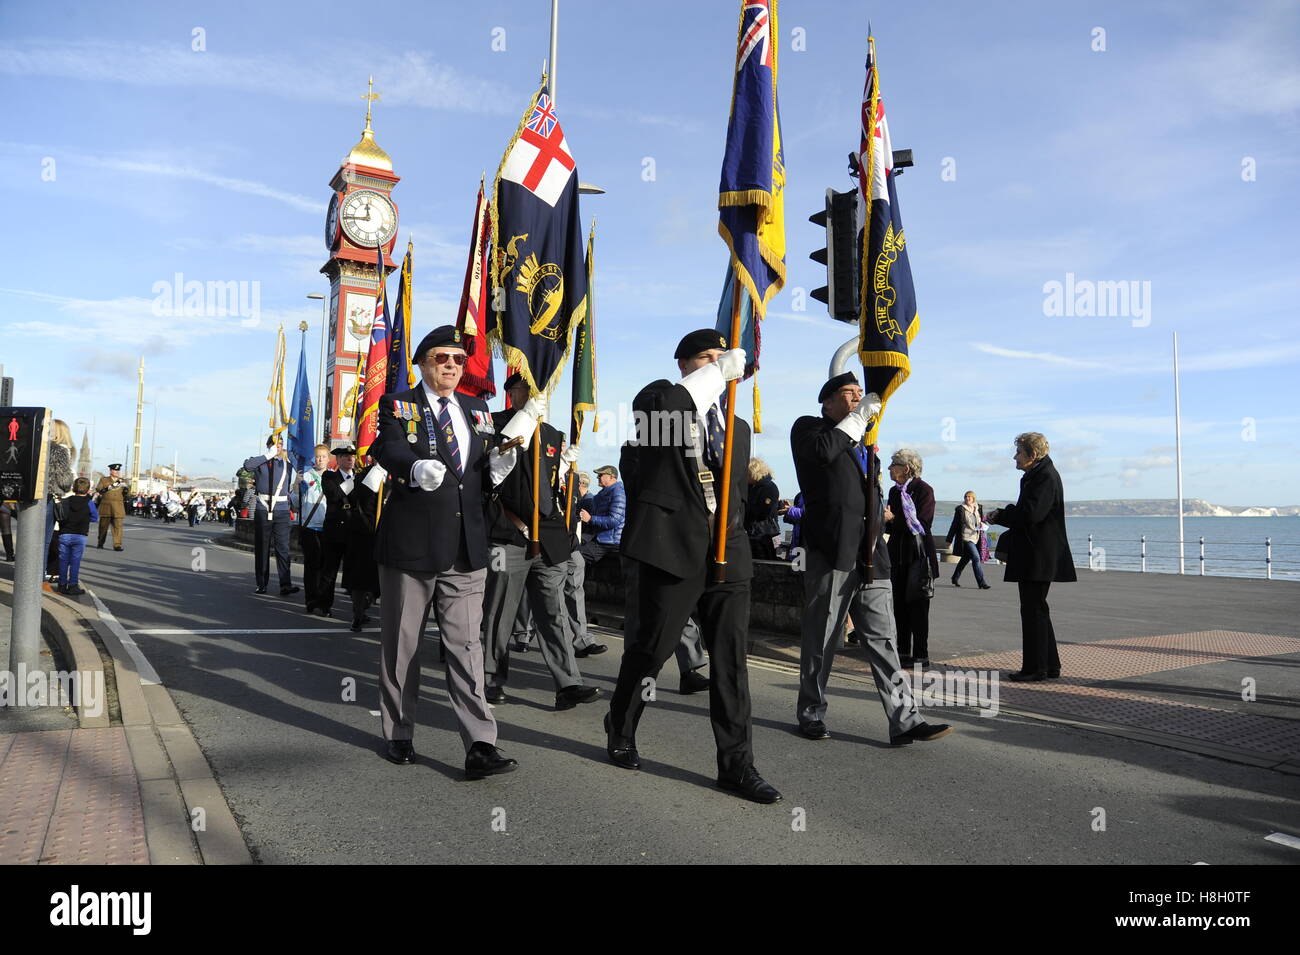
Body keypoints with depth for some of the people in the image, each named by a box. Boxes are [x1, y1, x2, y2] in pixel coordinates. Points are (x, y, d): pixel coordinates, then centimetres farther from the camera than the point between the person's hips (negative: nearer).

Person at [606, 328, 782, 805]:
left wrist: (733, 535, 16)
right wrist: (720, 371, -17)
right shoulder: (660, 397, 3)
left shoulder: (737, 426, 21)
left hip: (727, 554, 5)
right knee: (651, 647, 6)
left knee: (731, 659, 3)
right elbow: (661, 408, -23)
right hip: (673, 547, -5)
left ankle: (736, 764, 10)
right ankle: (620, 732, 30)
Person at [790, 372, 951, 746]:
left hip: (869, 556, 6)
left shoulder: (864, 444, 25)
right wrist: (857, 418, -9)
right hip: (831, 551, -6)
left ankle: (904, 720, 1)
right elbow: (821, 450, -19)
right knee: (820, 639, 3)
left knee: (883, 638, 2)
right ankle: (811, 713, 17)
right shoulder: (809, 428, 5)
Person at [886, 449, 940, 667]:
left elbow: (923, 524, -17)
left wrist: (893, 519, -22)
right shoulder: (894, 491, 14)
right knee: (899, 605, 9)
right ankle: (903, 651, 18)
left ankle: (921, 655, 2)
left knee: (917, 608, -4)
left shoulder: (924, 490, -8)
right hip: (898, 554, 7)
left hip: (918, 554, -7)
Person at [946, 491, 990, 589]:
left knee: (965, 559, 16)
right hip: (966, 537, -6)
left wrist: (982, 524, -3)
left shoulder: (978, 508, 9)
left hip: (976, 538, 6)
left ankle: (955, 578, 32)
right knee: (976, 558, -15)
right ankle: (982, 583, -12)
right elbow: (955, 525, -2)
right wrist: (949, 539, -1)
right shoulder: (961, 509, -6)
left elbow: (982, 520, 22)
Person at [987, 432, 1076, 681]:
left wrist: (1000, 516, -10)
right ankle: (1049, 665, 24)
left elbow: (1031, 513, -24)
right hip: (1032, 556, 11)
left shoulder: (1046, 477, -15)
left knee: (1033, 610, -6)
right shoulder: (1035, 476, 17)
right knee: (1036, 609, 15)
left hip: (1039, 557, -11)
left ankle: (1036, 667, 0)